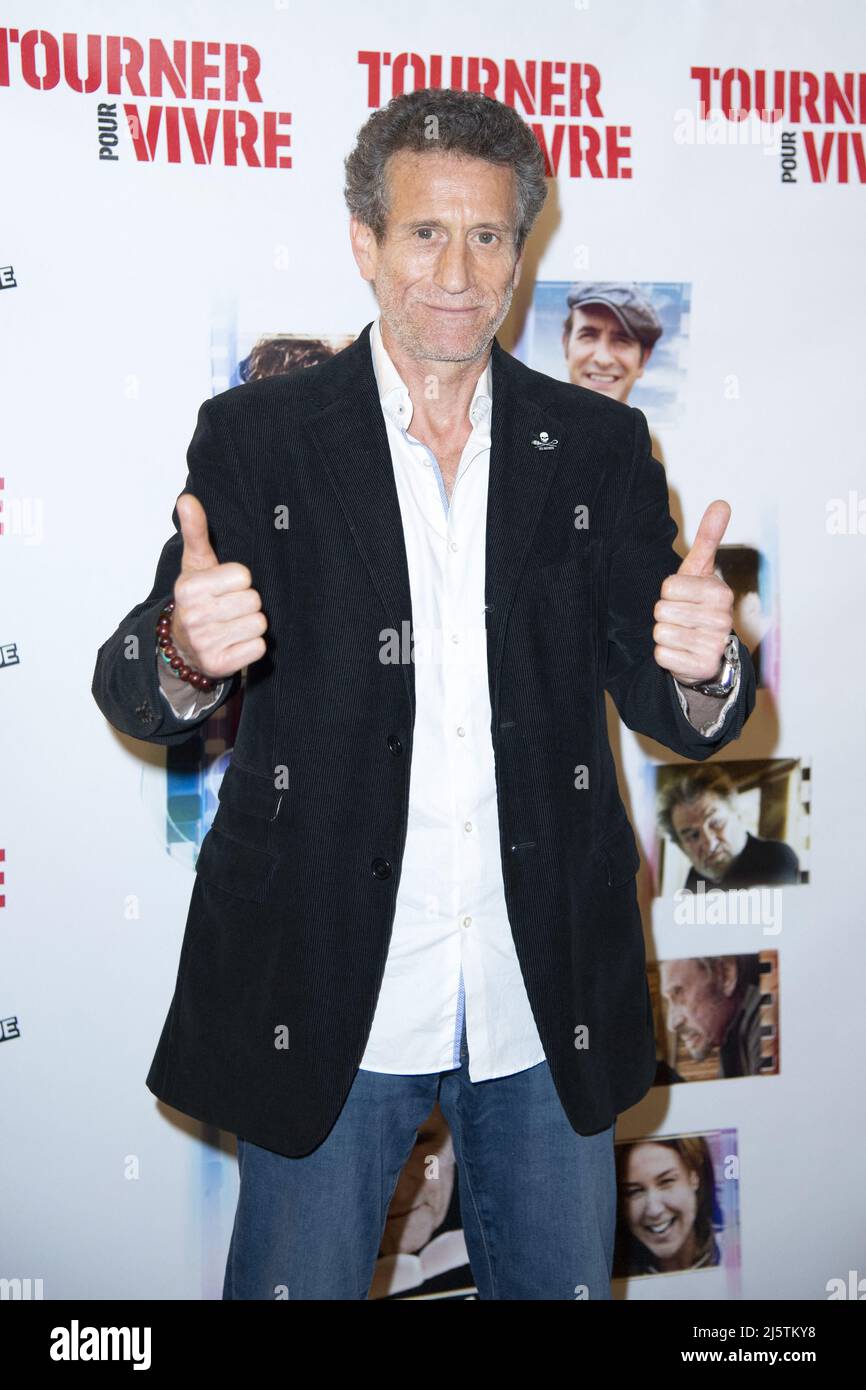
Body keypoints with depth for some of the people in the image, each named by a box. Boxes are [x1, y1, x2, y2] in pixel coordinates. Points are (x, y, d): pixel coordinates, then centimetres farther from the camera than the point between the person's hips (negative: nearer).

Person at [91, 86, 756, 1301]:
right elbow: (135, 699, -8)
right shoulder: (257, 436, -3)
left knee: (560, 1283, 19)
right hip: (326, 1000, -2)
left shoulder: (600, 445, 3)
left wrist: (700, 669, -24)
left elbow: (670, 713, 1)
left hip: (550, 1004, 3)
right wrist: (188, 653, -32)